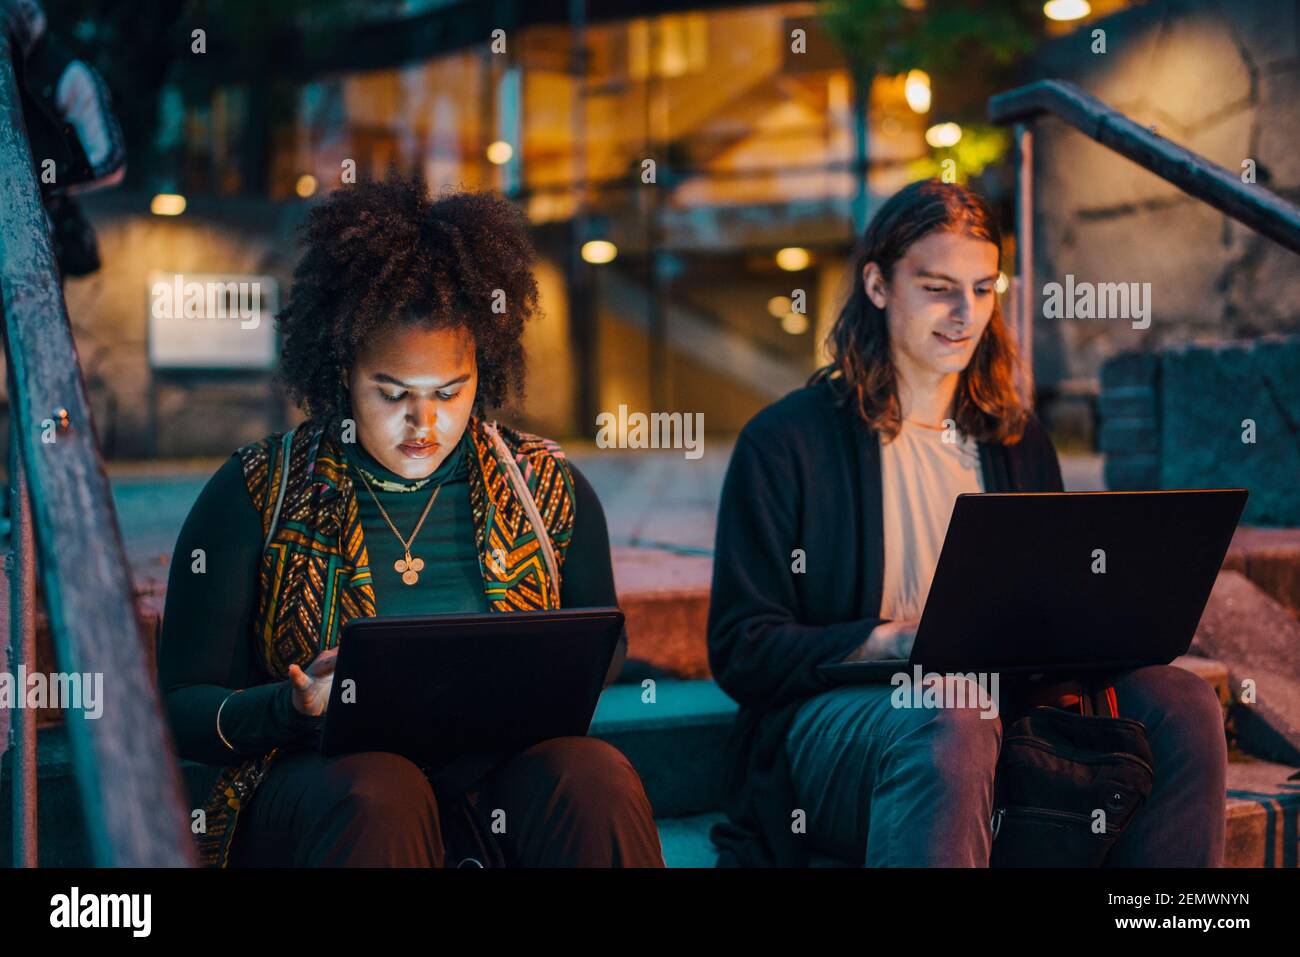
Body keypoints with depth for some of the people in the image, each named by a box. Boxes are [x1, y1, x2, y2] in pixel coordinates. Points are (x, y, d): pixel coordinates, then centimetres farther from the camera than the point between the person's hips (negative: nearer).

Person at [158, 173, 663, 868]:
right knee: (381, 798, -37)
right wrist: (296, 706, -20)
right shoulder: (252, 498, 2)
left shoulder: (548, 488, 8)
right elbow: (180, 707, 3)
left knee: (596, 779, -30)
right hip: (323, 779, -3)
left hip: (505, 769, 3)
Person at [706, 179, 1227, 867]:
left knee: (1182, 704, -21)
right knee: (950, 728, -39)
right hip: (835, 718, -5)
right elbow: (740, 650, -3)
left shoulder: (1017, 442, 19)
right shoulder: (784, 443, 1)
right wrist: (890, 642, -20)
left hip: (997, 702, 5)